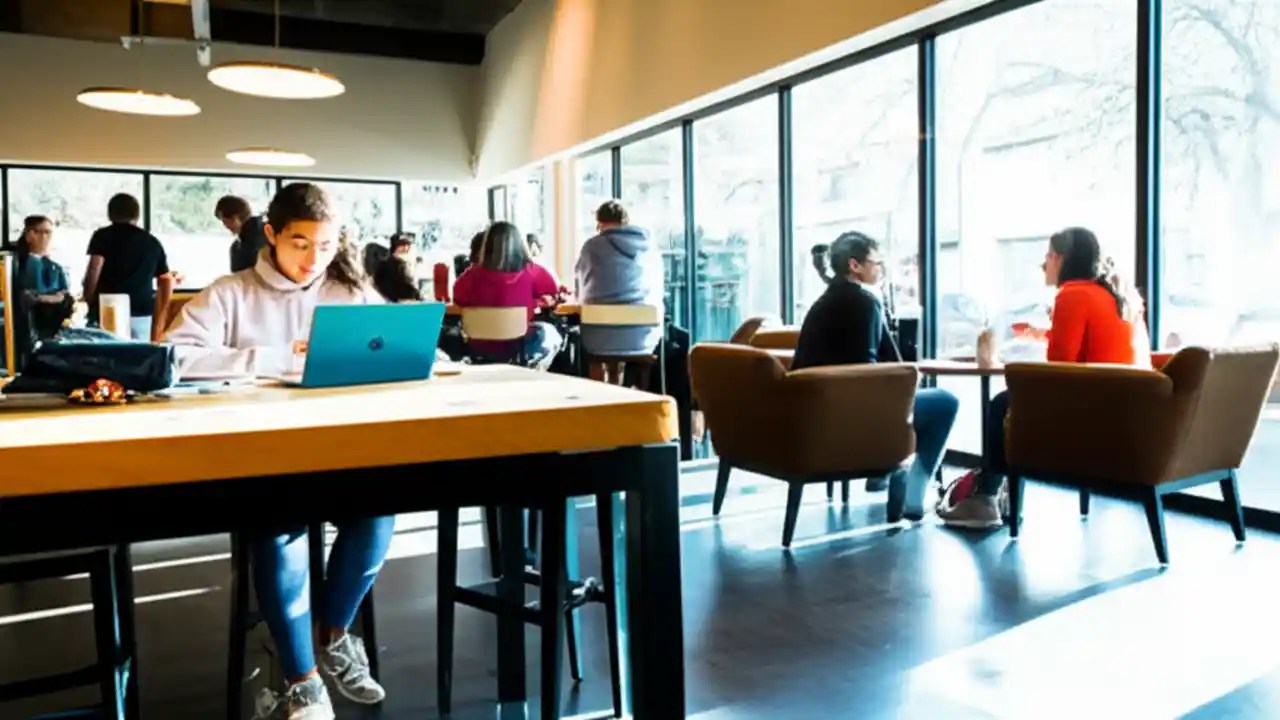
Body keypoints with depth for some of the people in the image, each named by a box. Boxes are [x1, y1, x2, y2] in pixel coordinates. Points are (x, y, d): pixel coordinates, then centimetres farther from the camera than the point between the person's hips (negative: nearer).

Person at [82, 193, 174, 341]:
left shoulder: (103, 236, 4)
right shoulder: (152, 242, 15)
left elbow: (94, 270, -12)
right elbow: (166, 281, 18)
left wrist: (88, 301, 2)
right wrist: (159, 320, 24)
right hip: (141, 314, 3)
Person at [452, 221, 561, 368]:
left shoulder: (473, 275, -14)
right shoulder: (530, 272, -16)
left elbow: (458, 299, 6)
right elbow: (554, 289, 4)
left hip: (479, 348, 1)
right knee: (549, 333, 29)